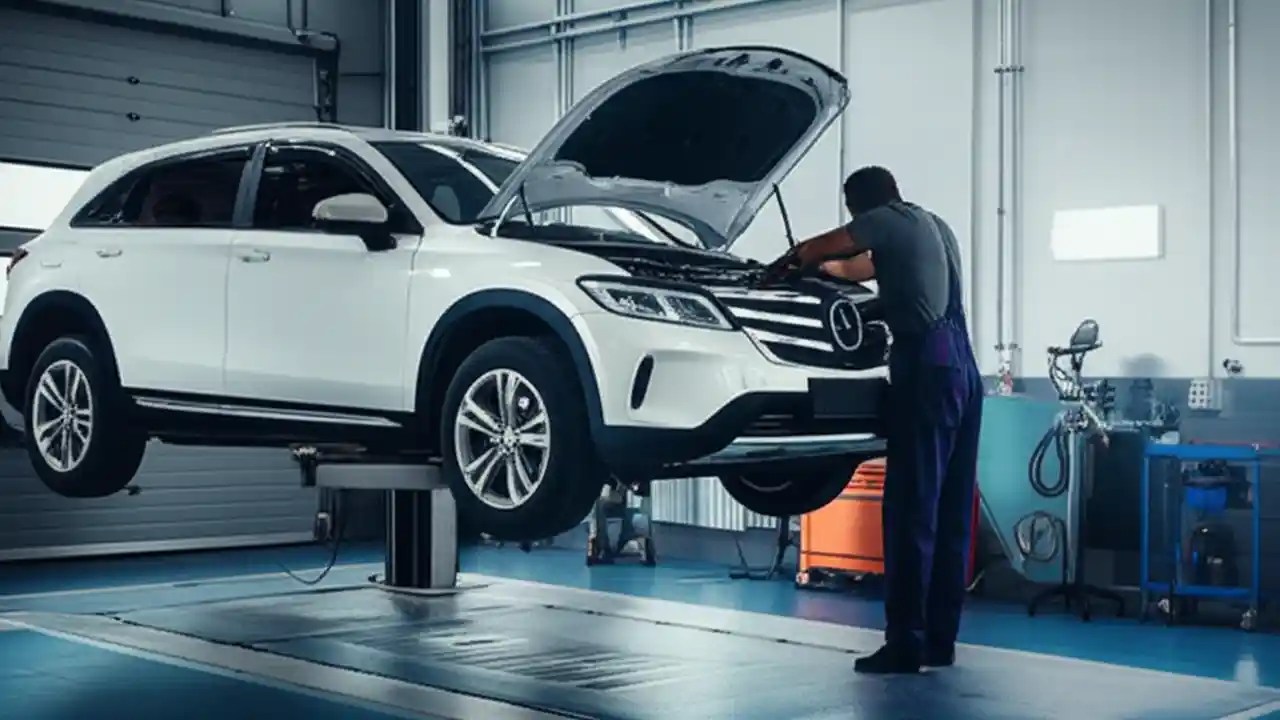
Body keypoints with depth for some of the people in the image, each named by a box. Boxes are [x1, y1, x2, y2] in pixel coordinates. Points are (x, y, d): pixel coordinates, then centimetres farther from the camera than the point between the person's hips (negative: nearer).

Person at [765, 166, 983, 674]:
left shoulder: (886, 220, 2)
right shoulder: (935, 226, 27)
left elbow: (813, 249, 12)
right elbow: (869, 268, 39)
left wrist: (784, 265, 31)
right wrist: (821, 267, 42)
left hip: (927, 369, -9)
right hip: (962, 368, 9)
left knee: (912, 511, -9)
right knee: (950, 512, 8)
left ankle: (905, 645, -9)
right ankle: (940, 639, 12)